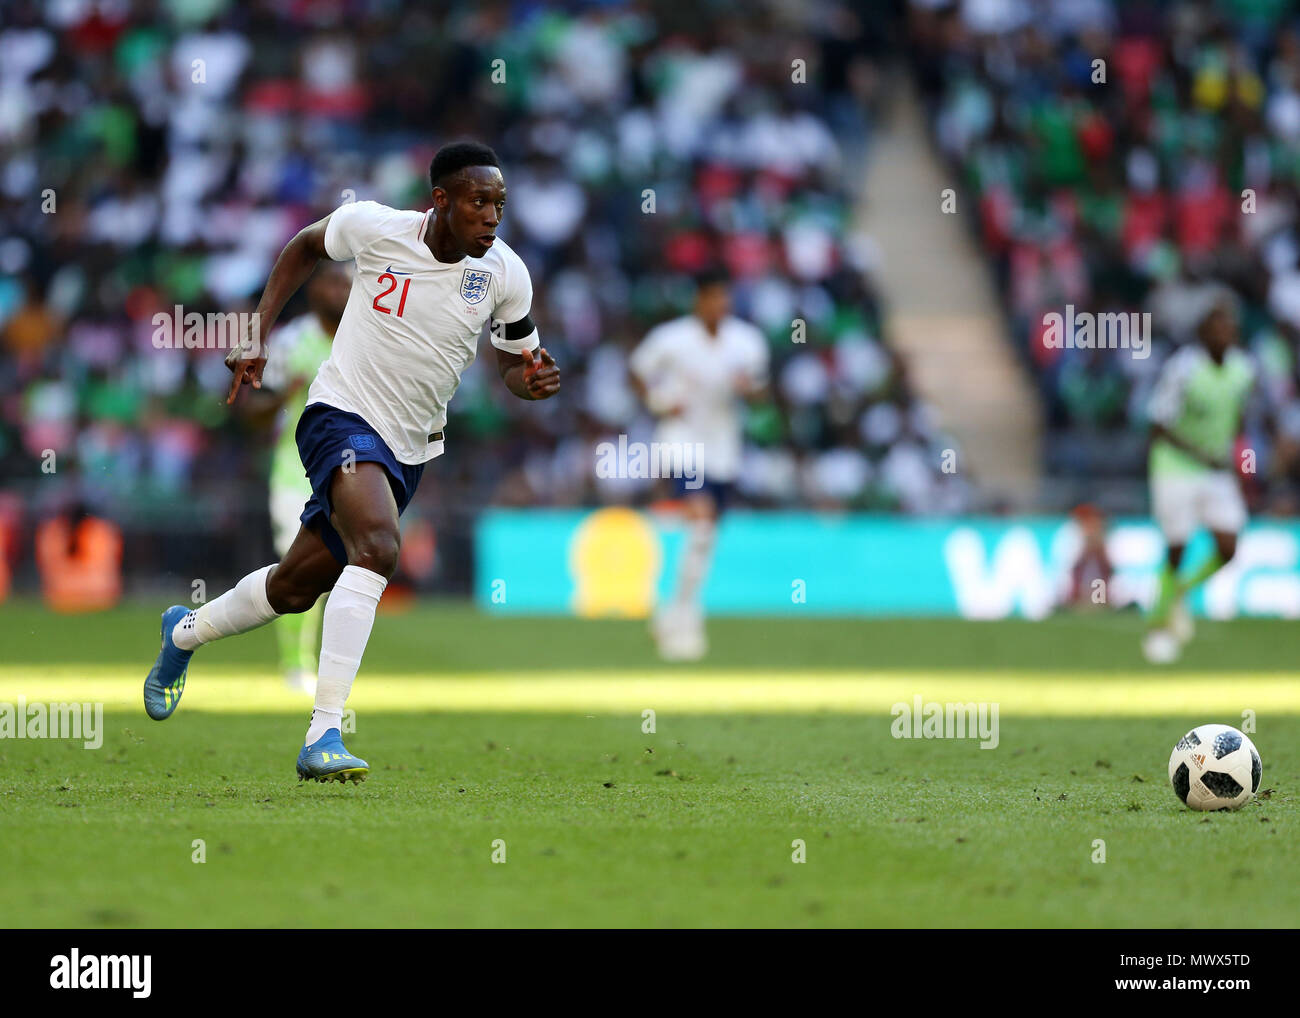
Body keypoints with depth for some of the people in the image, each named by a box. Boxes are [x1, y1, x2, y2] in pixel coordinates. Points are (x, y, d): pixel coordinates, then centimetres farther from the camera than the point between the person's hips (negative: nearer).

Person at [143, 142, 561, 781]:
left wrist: (532, 380, -14)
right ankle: (323, 736, -34)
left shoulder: (506, 275, -5)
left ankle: (184, 633, 45)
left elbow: (513, 362, 10)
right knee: (378, 548, -32)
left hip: (407, 451, 5)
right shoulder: (374, 227, -12)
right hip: (343, 415, -5)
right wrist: (257, 335, 7)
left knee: (295, 588, 14)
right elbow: (305, 247, 10)